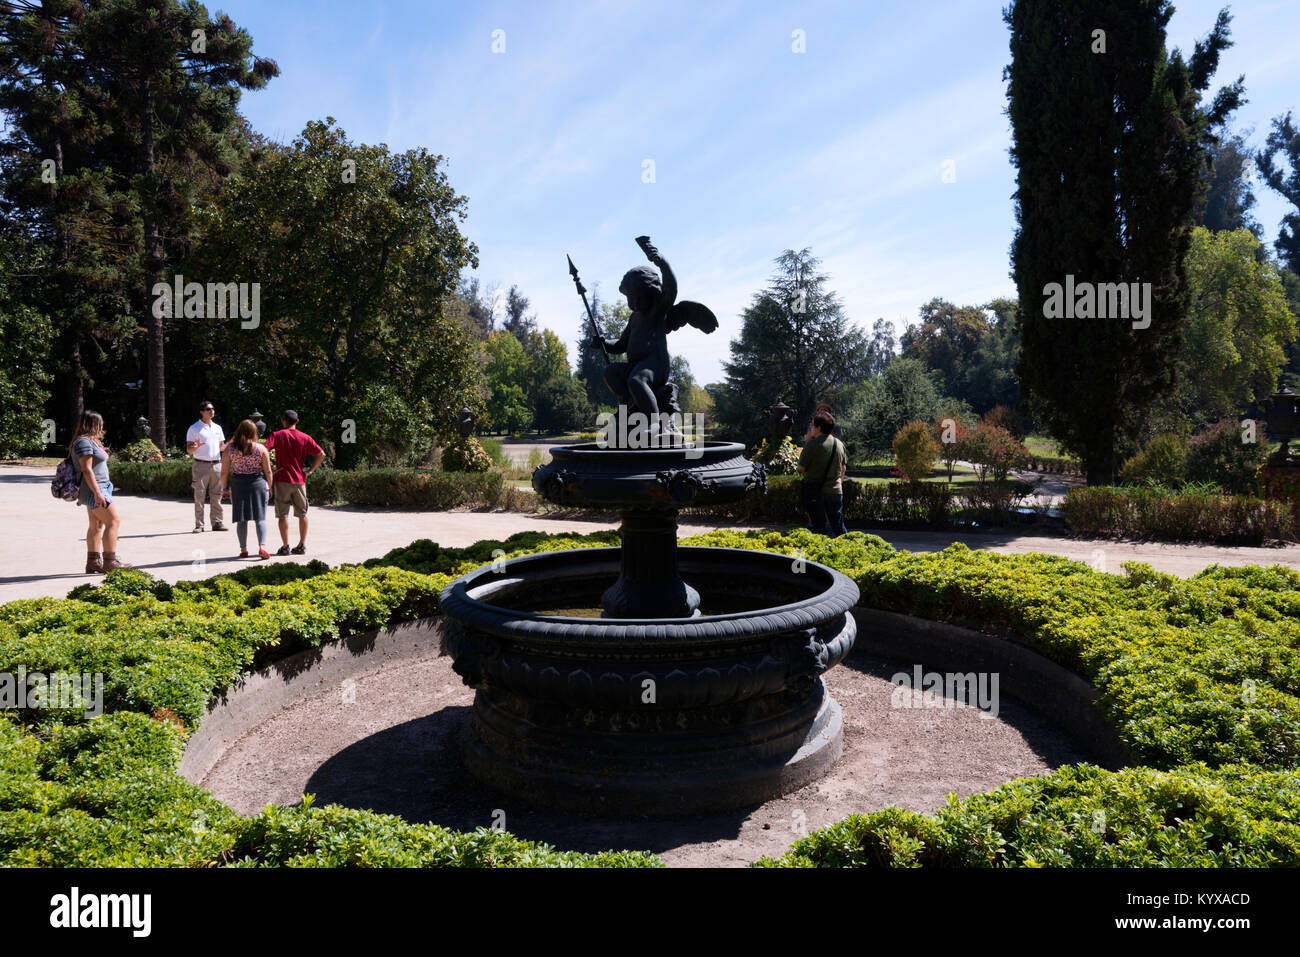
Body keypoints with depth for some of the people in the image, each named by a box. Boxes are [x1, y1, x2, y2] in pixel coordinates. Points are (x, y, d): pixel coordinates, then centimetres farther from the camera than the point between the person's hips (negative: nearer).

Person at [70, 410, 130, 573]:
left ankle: (93, 562, 14)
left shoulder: (90, 441, 18)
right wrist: (98, 493, -24)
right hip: (94, 489, -11)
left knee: (96, 525, 11)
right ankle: (109, 562, -8)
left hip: (96, 489, 11)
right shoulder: (84, 442, -15)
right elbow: (86, 470, -21)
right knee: (113, 522, -9)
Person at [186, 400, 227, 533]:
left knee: (216, 495, 4)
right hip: (201, 465, -4)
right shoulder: (194, 428, 1)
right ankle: (199, 525, 0)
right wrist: (196, 446, -22)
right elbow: (188, 449, -1)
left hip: (216, 465, 4)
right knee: (199, 496, -3)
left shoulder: (217, 428, 17)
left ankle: (217, 522, 9)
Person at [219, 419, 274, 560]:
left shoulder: (229, 448, -2)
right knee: (260, 518, 3)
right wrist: (269, 487, 10)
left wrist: (224, 488, 11)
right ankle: (262, 546, -11)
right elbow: (268, 471, -1)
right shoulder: (261, 448, -4)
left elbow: (224, 472, 0)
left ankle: (243, 549, 12)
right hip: (258, 484, -1)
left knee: (241, 519, 9)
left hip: (238, 485, 1)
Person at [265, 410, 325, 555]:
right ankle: (302, 545, 14)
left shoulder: (277, 435, -1)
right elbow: (321, 454, 1)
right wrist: (310, 470, 7)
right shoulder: (305, 438, 5)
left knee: (283, 514, 3)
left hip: (282, 480, -2)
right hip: (299, 480, 2)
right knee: (302, 514, 12)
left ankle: (285, 547, 3)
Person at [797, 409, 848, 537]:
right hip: (835, 491, 5)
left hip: (815, 491, -4)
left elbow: (801, 468, -7)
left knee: (818, 527, 2)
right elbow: (843, 468, 14)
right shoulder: (839, 443, 5)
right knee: (838, 528, 11)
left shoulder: (812, 444, -13)